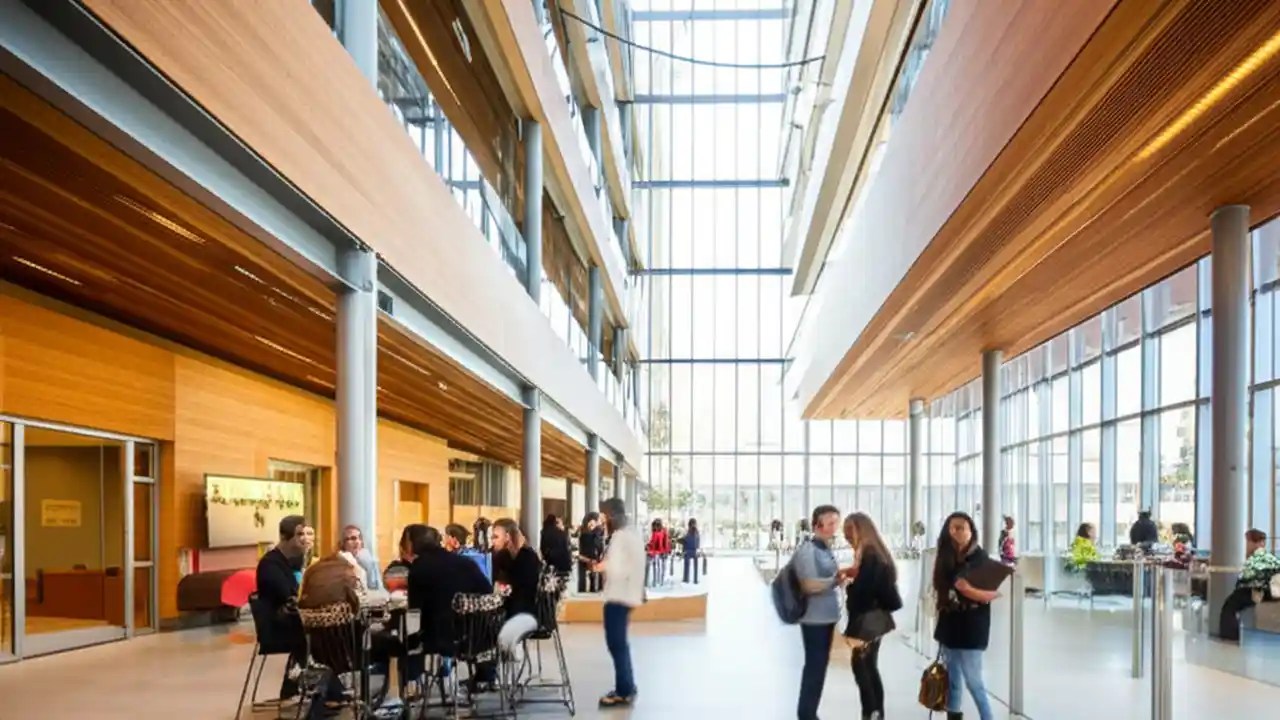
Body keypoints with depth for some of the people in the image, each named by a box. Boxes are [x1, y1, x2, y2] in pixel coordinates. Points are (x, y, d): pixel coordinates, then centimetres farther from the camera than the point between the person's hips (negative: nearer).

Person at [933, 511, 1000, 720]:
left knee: (973, 681, -5)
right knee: (952, 678, 12)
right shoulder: (946, 558, 6)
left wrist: (970, 590, -28)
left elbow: (997, 591, -13)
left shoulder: (980, 557, -9)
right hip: (949, 626, 6)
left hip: (971, 628, -6)